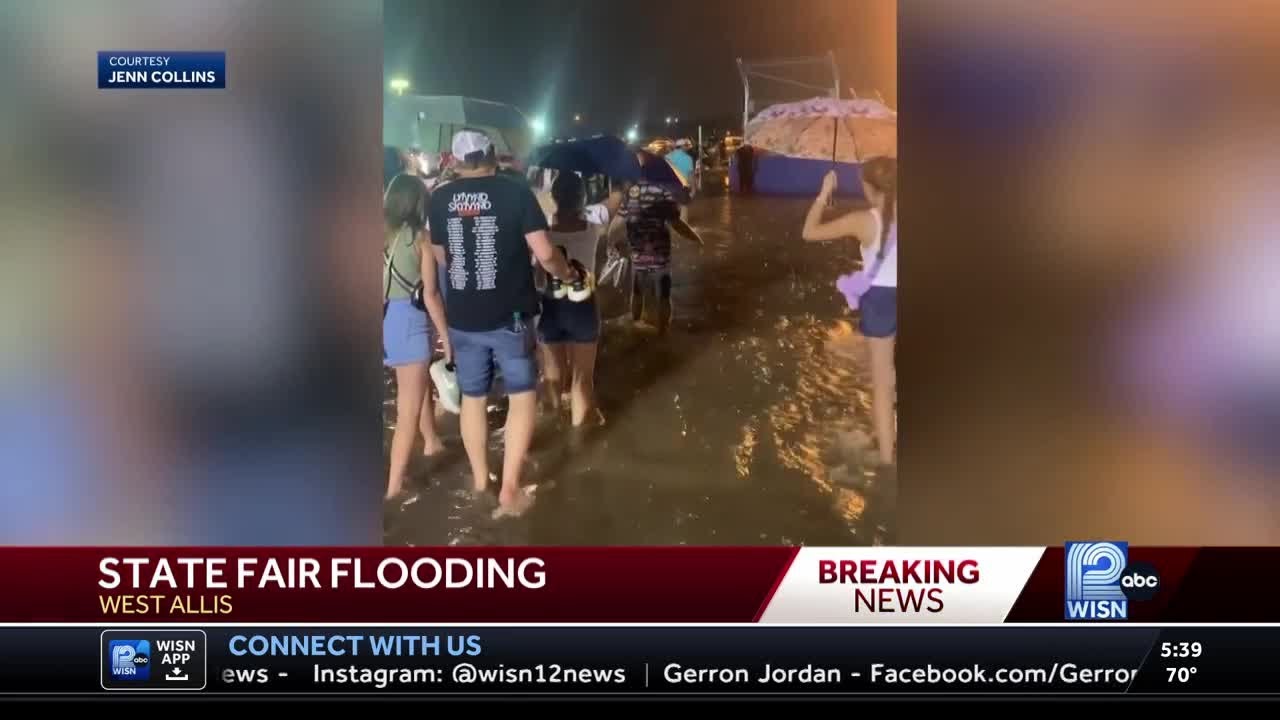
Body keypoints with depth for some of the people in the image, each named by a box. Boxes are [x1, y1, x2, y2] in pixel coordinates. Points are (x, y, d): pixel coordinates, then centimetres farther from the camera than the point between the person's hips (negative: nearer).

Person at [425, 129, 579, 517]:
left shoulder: (439, 198, 2)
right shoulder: (516, 191, -8)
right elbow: (544, 254, -11)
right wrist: (566, 274, 9)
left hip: (461, 317, 3)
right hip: (509, 315, -3)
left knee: (472, 397, 17)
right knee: (522, 395, 9)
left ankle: (480, 481, 28)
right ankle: (509, 489, 4)